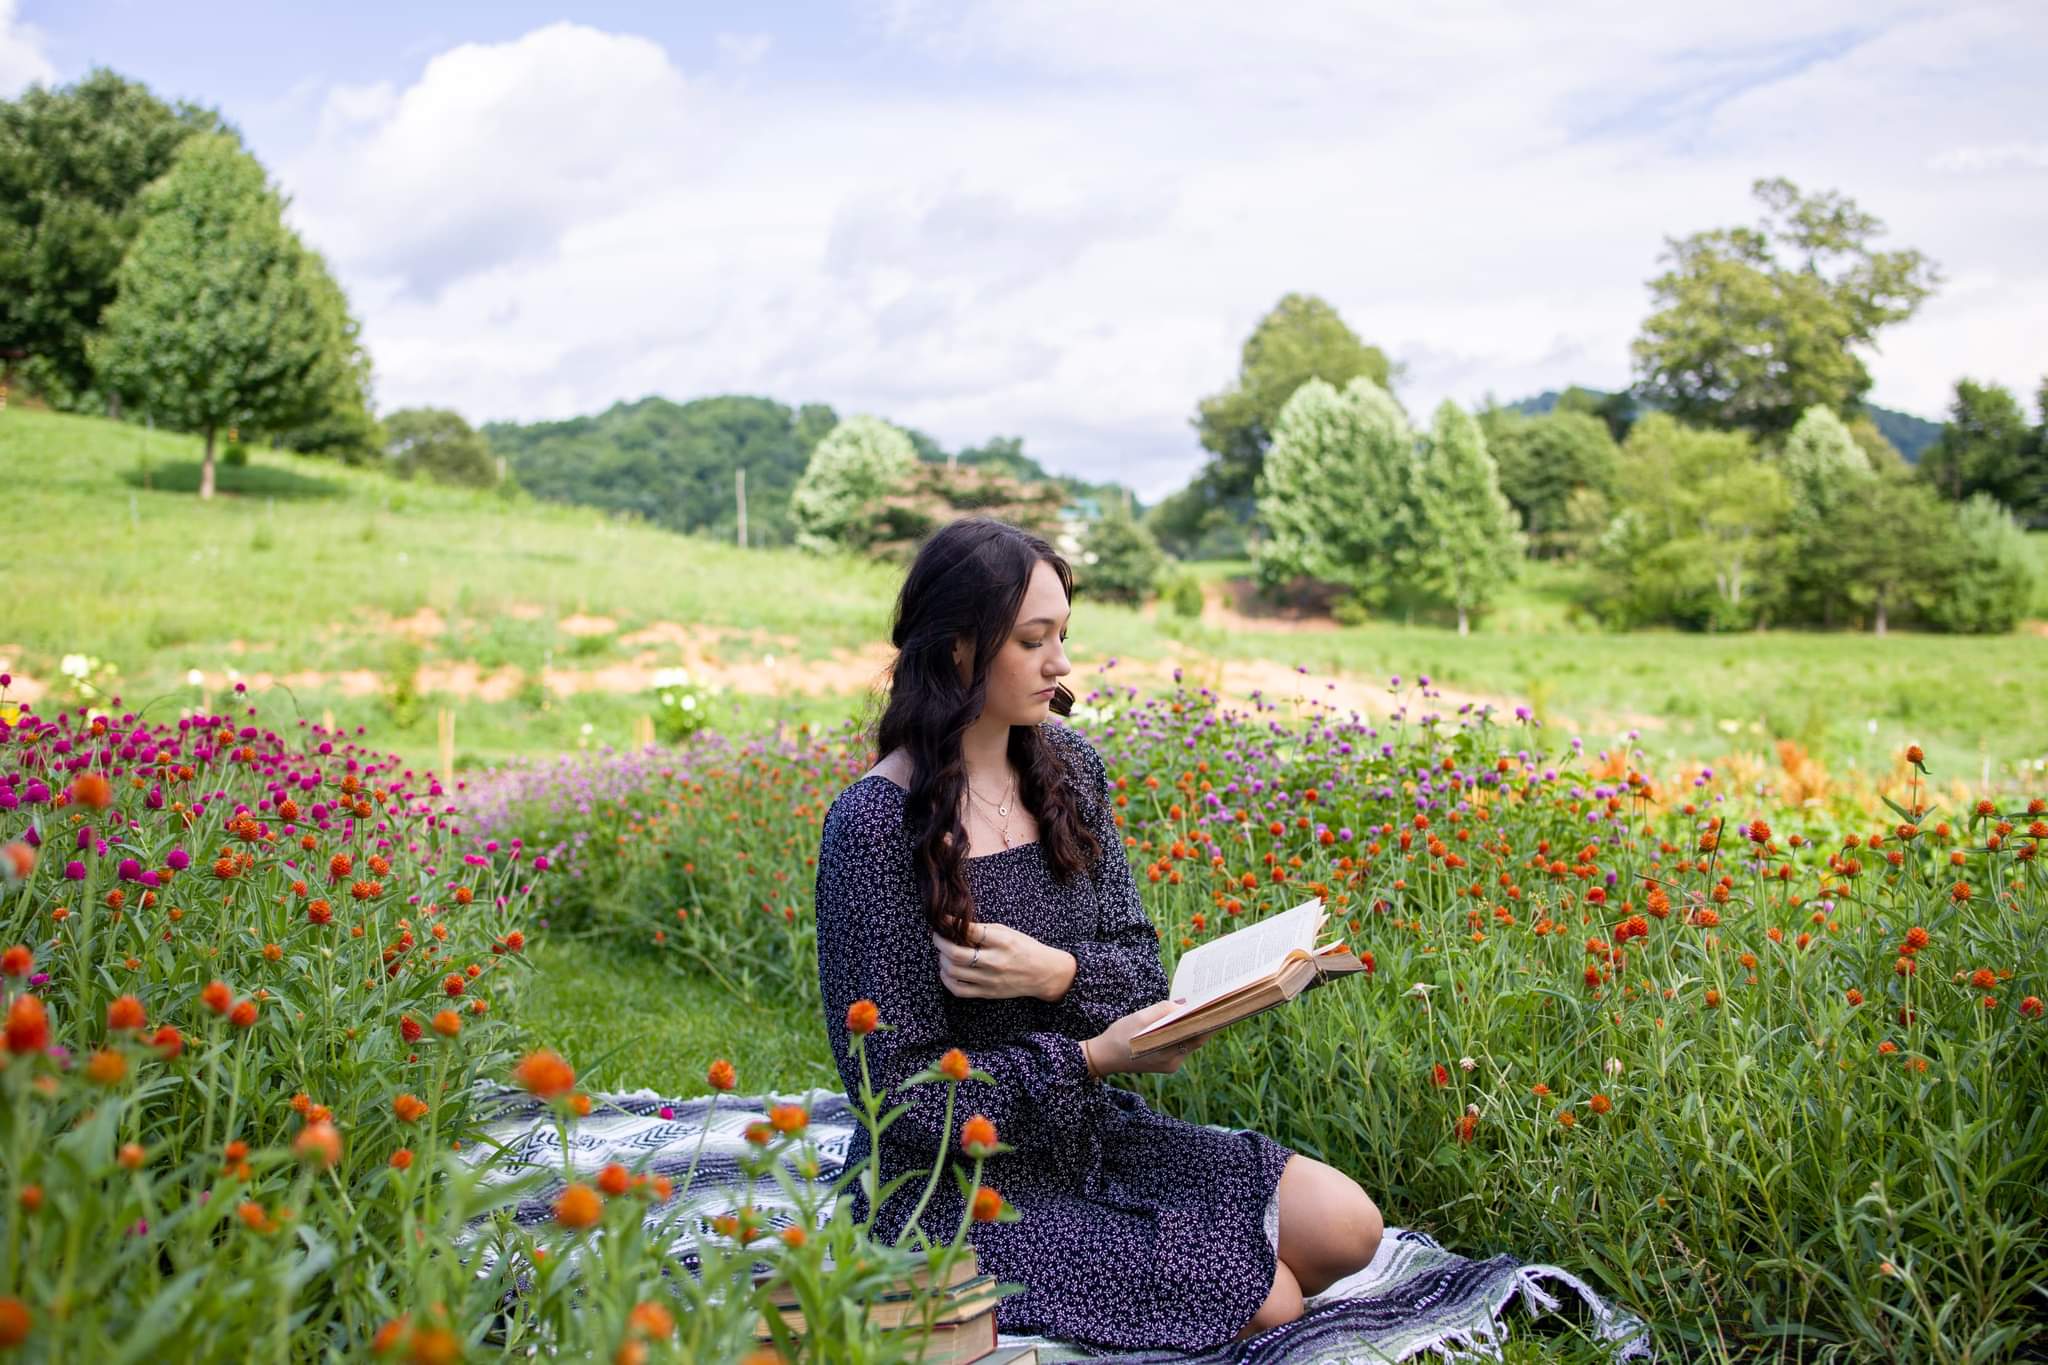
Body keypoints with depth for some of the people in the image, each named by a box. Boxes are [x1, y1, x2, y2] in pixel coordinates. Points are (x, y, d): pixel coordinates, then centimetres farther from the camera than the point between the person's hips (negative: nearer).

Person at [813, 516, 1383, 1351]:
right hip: (960, 1184, -7)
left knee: (1348, 1227, -1)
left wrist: (1056, 972, -21)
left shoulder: (1067, 768, 0)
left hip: (1090, 1138, 7)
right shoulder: (876, 827, -21)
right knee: (1267, 1301, -13)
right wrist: (1090, 1059, -25)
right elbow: (899, 1087, -18)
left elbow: (1139, 965, 2)